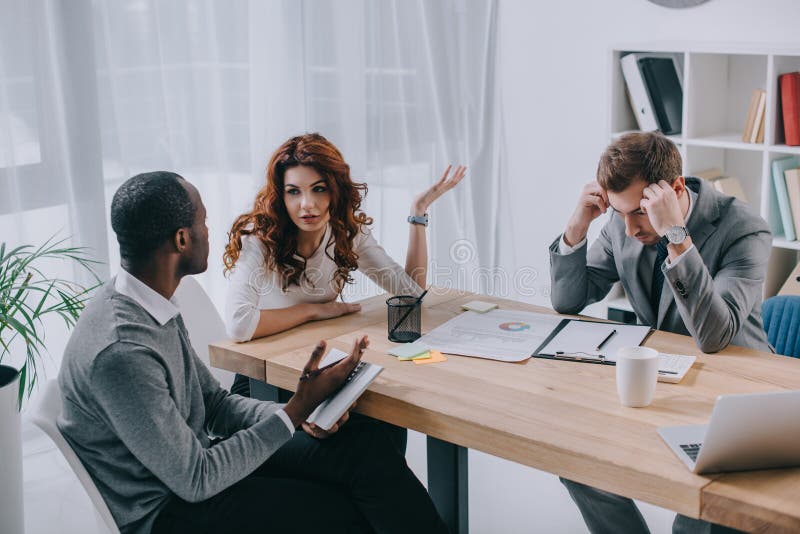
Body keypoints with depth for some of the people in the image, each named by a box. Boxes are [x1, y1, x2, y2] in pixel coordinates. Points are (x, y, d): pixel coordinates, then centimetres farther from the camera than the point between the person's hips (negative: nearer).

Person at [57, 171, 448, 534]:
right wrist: (297, 411, -21)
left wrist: (298, 414, -8)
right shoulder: (120, 351, -29)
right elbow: (195, 481, -24)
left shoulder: (152, 308, 1)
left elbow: (214, 403, 9)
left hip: (193, 460, 8)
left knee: (364, 447, -6)